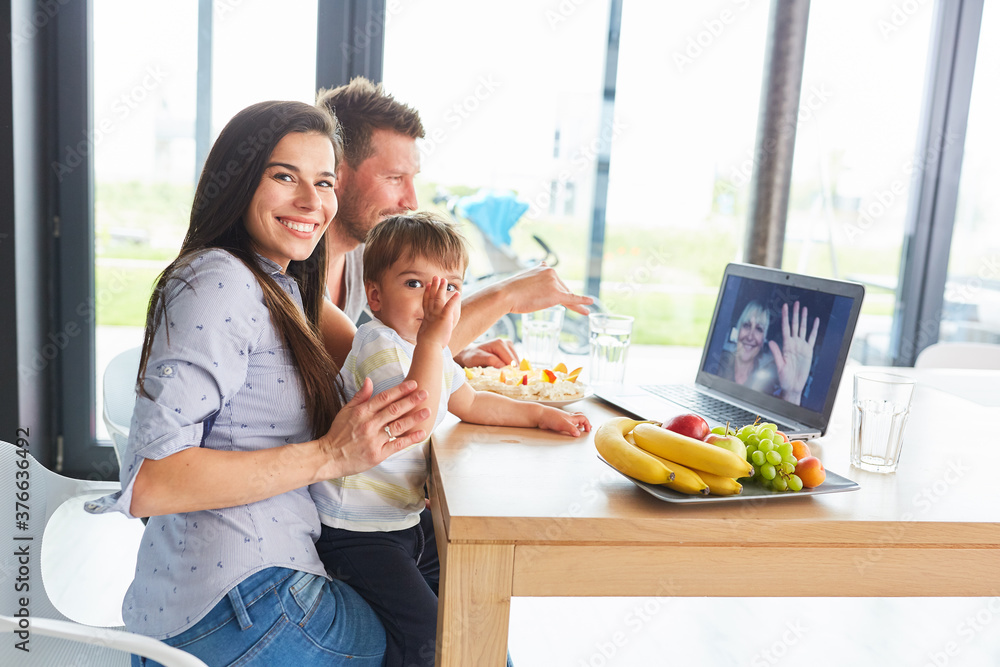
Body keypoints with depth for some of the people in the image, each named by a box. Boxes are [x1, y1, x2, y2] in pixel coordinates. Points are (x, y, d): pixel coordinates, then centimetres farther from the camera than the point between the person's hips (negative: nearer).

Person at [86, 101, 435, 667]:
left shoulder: (281, 286, 14)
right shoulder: (219, 282, -16)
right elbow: (146, 482, -23)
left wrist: (371, 434, 1)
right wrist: (329, 456, -23)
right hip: (236, 606, -8)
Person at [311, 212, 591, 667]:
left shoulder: (429, 350, 8)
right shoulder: (377, 343, -21)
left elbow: (470, 403, 24)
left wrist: (541, 415, 20)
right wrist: (432, 338, -42)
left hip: (401, 520, 9)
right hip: (355, 531, -9)